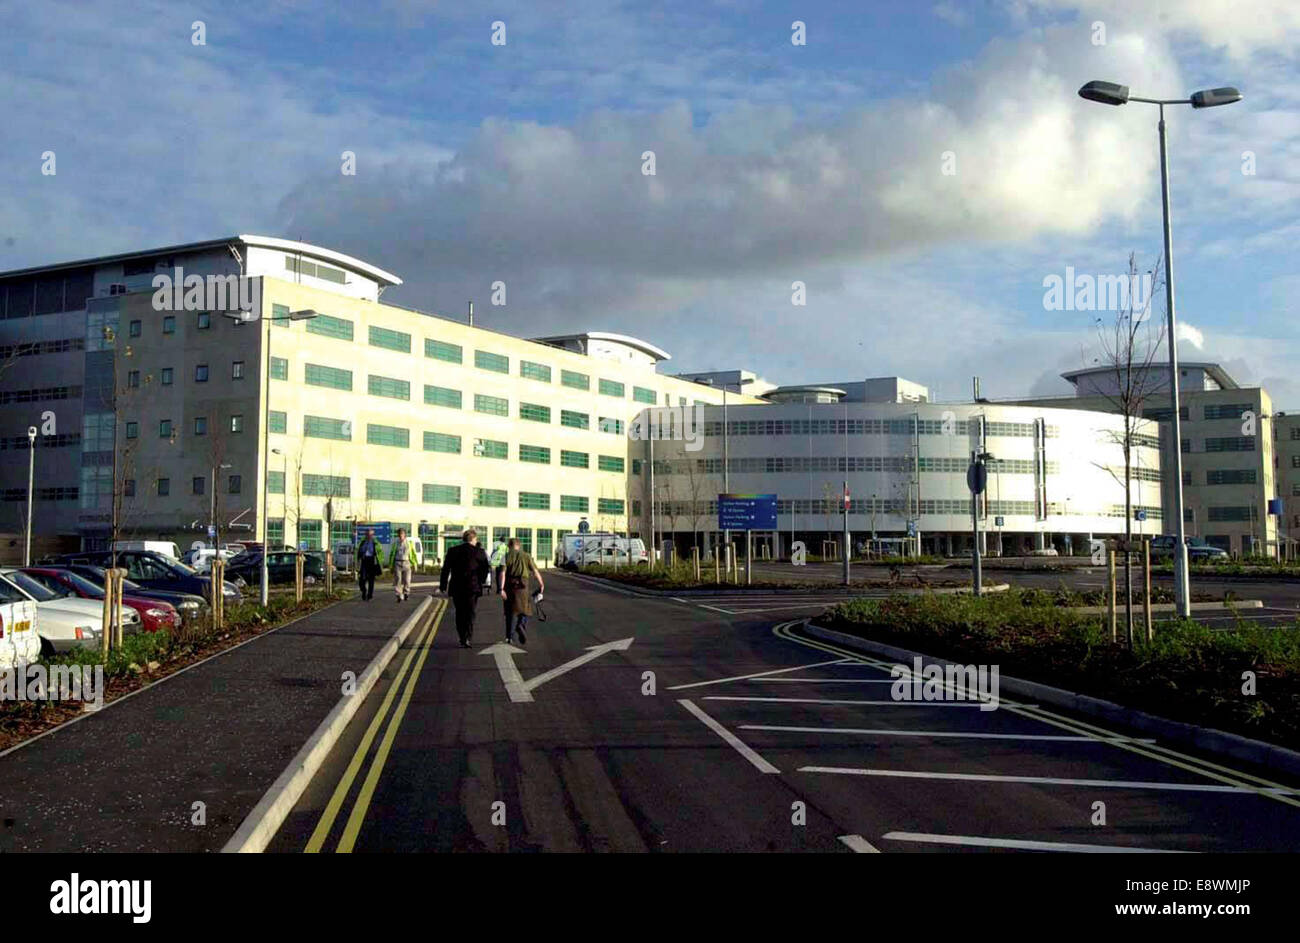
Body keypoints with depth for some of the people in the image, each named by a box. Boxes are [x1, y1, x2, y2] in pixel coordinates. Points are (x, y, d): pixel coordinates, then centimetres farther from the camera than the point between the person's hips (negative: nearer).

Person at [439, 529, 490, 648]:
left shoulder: (452, 551, 3)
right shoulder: (479, 552, -3)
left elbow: (446, 569, 4)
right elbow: (486, 569, 0)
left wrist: (443, 585, 11)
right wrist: (481, 581, 16)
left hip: (456, 588, 2)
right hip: (473, 587, -2)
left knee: (460, 613, 14)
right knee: (470, 613, 2)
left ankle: (462, 639, 17)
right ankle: (468, 638, -10)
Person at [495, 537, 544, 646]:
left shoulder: (506, 556, 2)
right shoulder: (525, 555, 5)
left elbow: (502, 573, -9)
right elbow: (535, 570, 0)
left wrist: (501, 589, -14)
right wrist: (541, 584, 9)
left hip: (509, 585, 1)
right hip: (522, 585, -1)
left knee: (510, 611, 11)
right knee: (525, 609, 9)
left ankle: (509, 636, 13)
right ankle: (521, 625, -21)